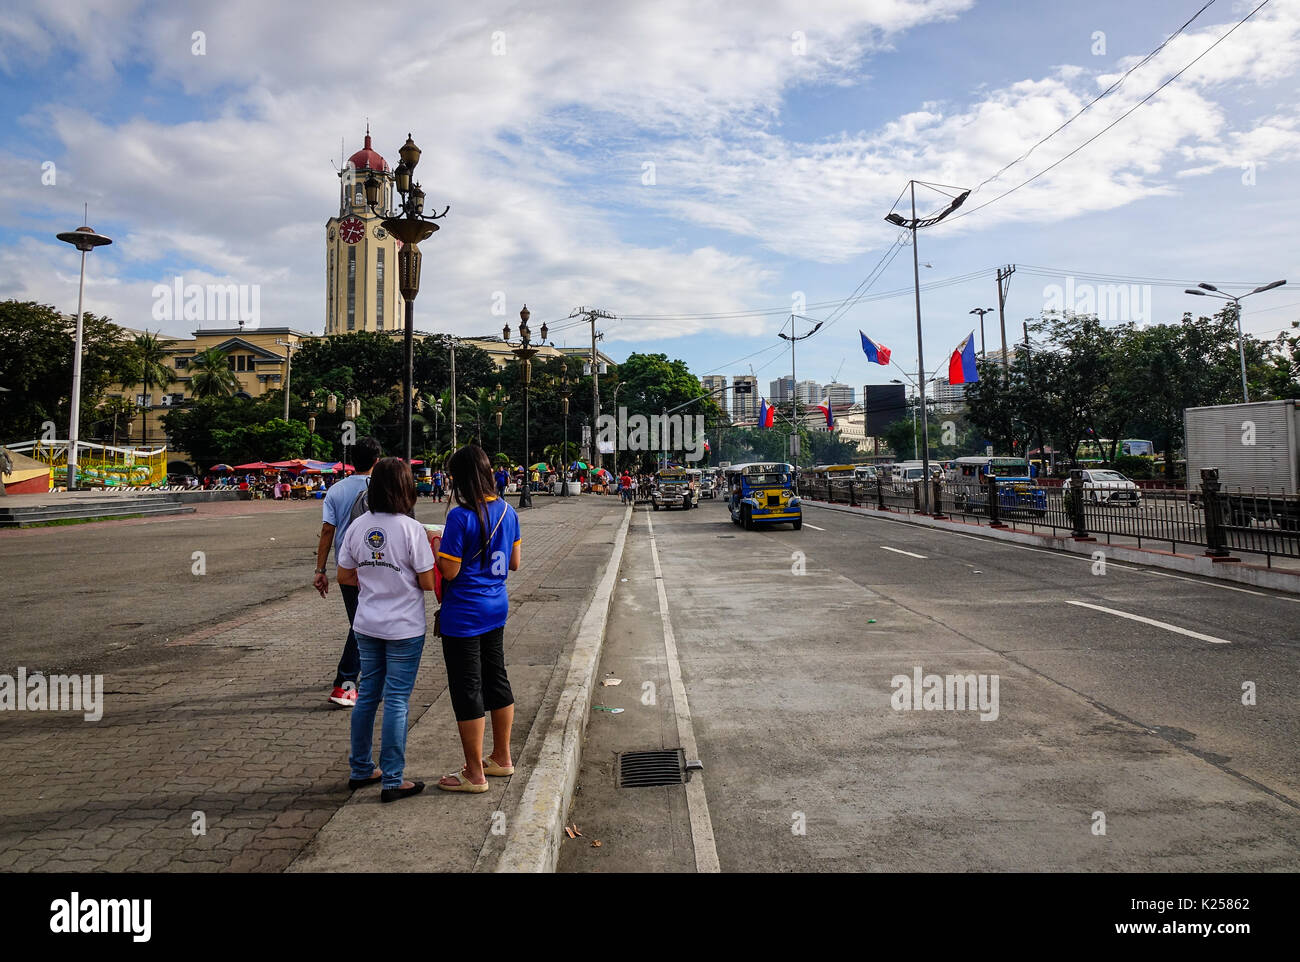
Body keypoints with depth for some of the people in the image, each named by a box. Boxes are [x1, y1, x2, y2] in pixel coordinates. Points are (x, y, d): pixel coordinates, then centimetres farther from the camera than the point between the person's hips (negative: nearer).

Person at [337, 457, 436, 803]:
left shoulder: (358, 527, -1)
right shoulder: (411, 529, -17)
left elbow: (344, 577, 6)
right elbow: (427, 583, -14)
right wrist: (434, 552, 3)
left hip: (367, 627, 6)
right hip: (404, 630, -5)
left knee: (368, 695, 17)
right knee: (397, 701, 3)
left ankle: (361, 770, 30)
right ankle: (392, 781, 11)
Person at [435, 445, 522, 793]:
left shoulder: (461, 516, -19)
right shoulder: (507, 511, 2)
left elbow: (449, 571, -18)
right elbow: (515, 563, 9)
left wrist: (434, 547, -1)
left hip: (463, 615, -7)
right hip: (496, 608, 7)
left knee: (467, 689, 4)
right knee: (496, 679, 18)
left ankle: (474, 774, 15)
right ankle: (501, 758, 32)